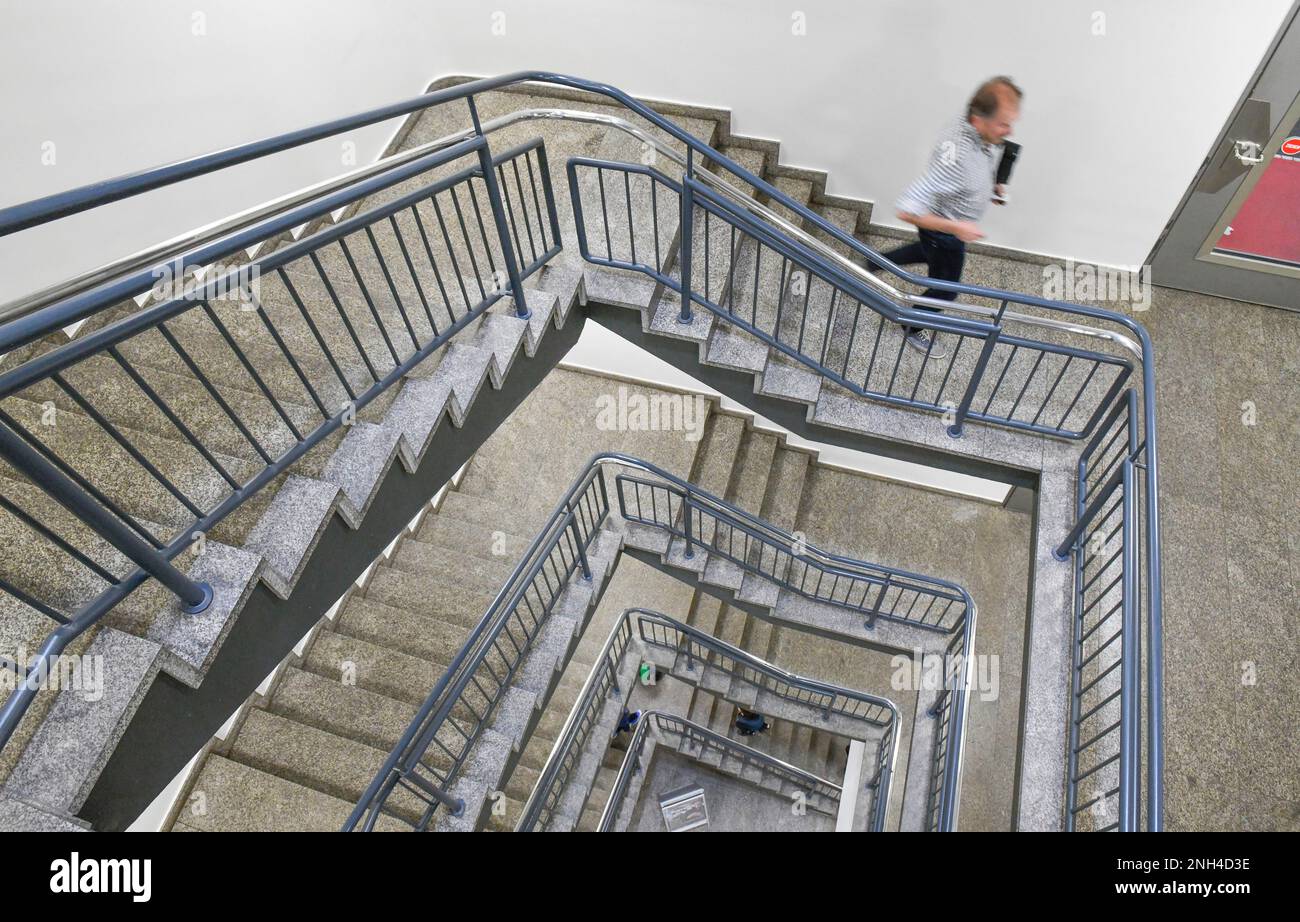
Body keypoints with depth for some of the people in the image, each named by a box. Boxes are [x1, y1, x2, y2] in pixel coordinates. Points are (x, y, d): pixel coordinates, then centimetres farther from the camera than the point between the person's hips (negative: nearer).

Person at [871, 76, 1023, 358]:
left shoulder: (983, 132, -16)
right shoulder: (956, 156, -43)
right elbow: (907, 210, -43)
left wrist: (992, 187, -3)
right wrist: (956, 227, -37)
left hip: (954, 224, 8)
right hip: (943, 229, -8)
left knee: (930, 252, 37)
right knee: (945, 289, 16)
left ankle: (877, 262, 55)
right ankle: (913, 330, 43)